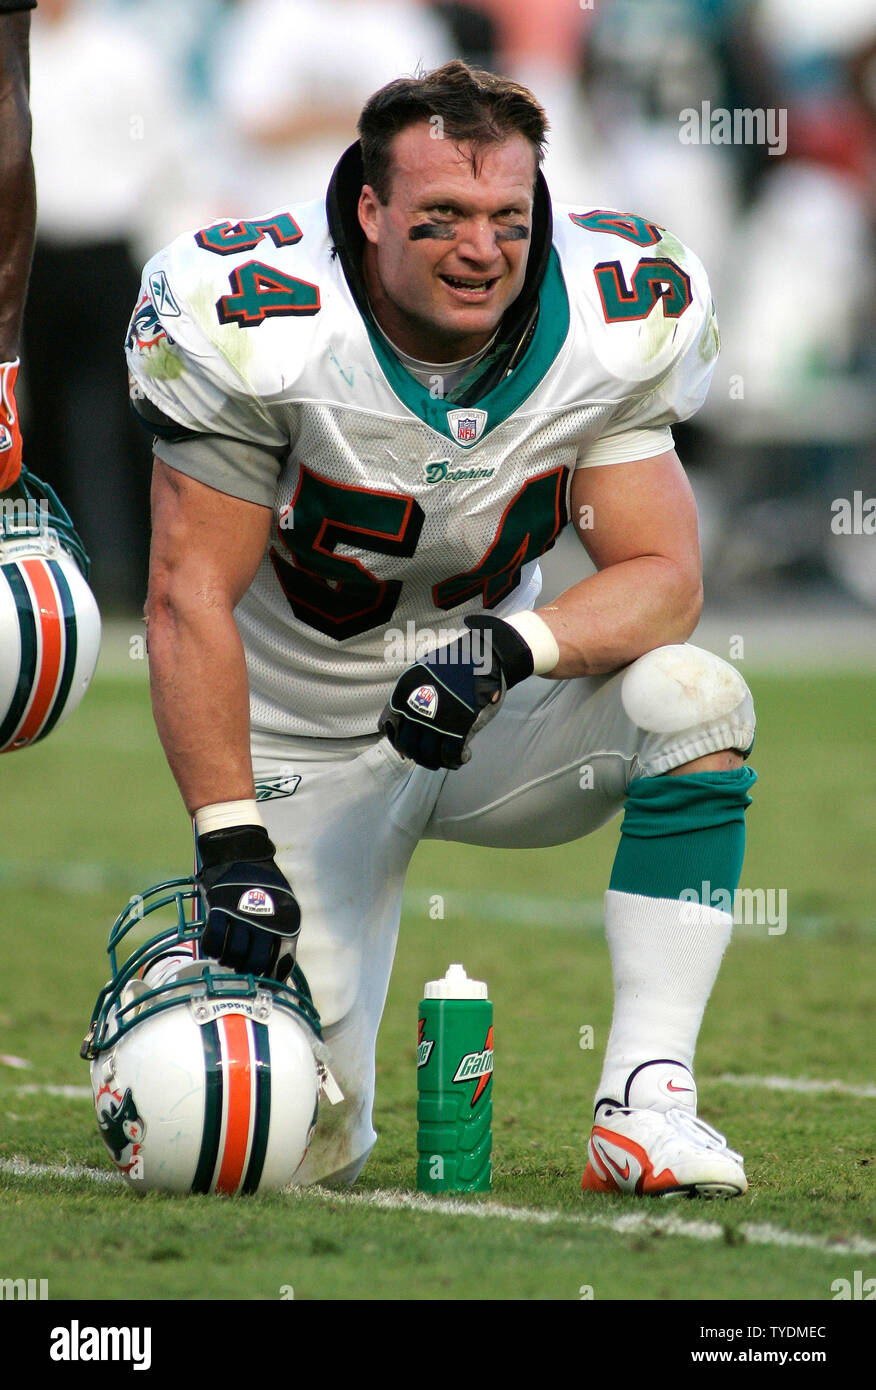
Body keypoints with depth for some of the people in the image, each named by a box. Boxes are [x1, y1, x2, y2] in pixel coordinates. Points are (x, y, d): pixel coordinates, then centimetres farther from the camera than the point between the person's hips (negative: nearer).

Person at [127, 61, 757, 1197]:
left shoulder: (615, 328, -15)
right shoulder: (257, 330, -24)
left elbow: (662, 578, -15)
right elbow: (191, 599, -21)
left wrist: (508, 650, -35)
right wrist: (231, 846, -25)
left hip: (490, 718, 3)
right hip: (307, 750, -3)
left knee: (693, 697, -28)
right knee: (303, 1149, -11)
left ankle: (646, 1099, -24)